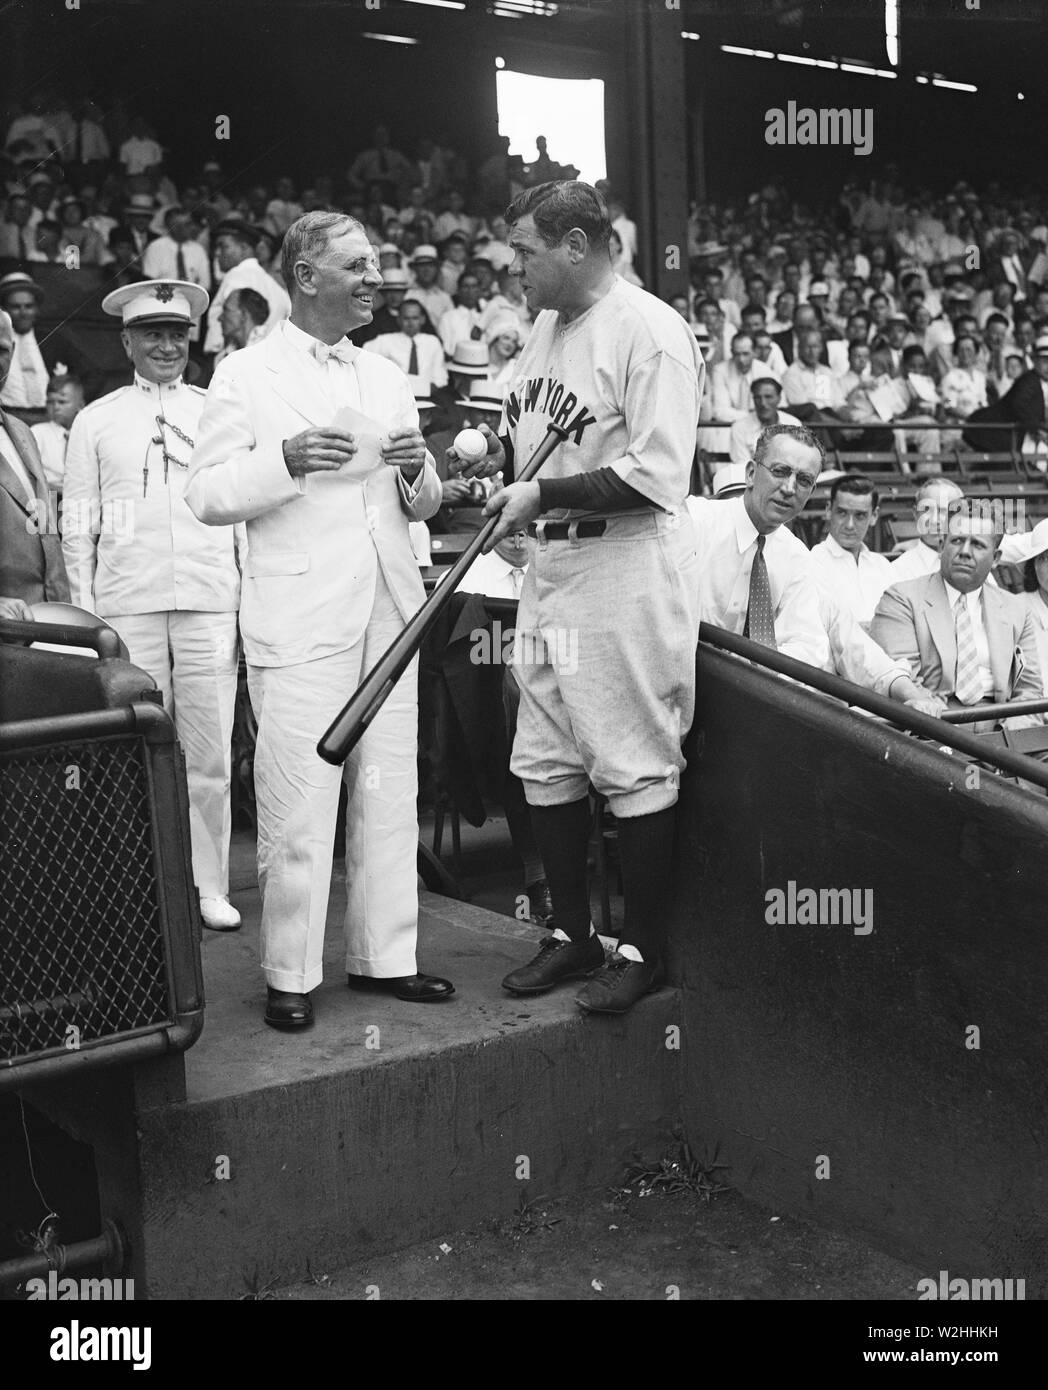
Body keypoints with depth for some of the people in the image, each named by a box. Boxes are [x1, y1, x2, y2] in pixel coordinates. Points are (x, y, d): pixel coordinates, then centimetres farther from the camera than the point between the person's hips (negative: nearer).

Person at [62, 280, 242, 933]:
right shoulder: (96, 421, 10)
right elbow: (77, 525, 9)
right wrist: (85, 612, 2)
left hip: (209, 602, 1)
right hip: (127, 606, 0)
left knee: (209, 756, 1)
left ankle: (209, 887, 10)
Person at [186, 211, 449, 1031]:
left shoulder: (388, 378, 16)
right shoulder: (247, 375, 1)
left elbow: (422, 506, 20)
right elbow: (207, 496, -4)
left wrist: (417, 467, -3)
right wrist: (285, 460, -19)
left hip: (389, 613, 5)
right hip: (300, 618, -5)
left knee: (391, 795, 8)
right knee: (298, 806, -3)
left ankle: (384, 955, 19)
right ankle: (291, 975, 8)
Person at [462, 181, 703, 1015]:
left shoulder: (650, 331, -15)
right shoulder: (549, 323, 13)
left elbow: (657, 477, -22)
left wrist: (542, 495, -21)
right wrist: (502, 451, 4)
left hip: (627, 578, -9)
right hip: (551, 568, 9)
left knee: (635, 768, 1)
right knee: (545, 764, 13)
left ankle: (643, 949, 14)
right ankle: (573, 934, 27)